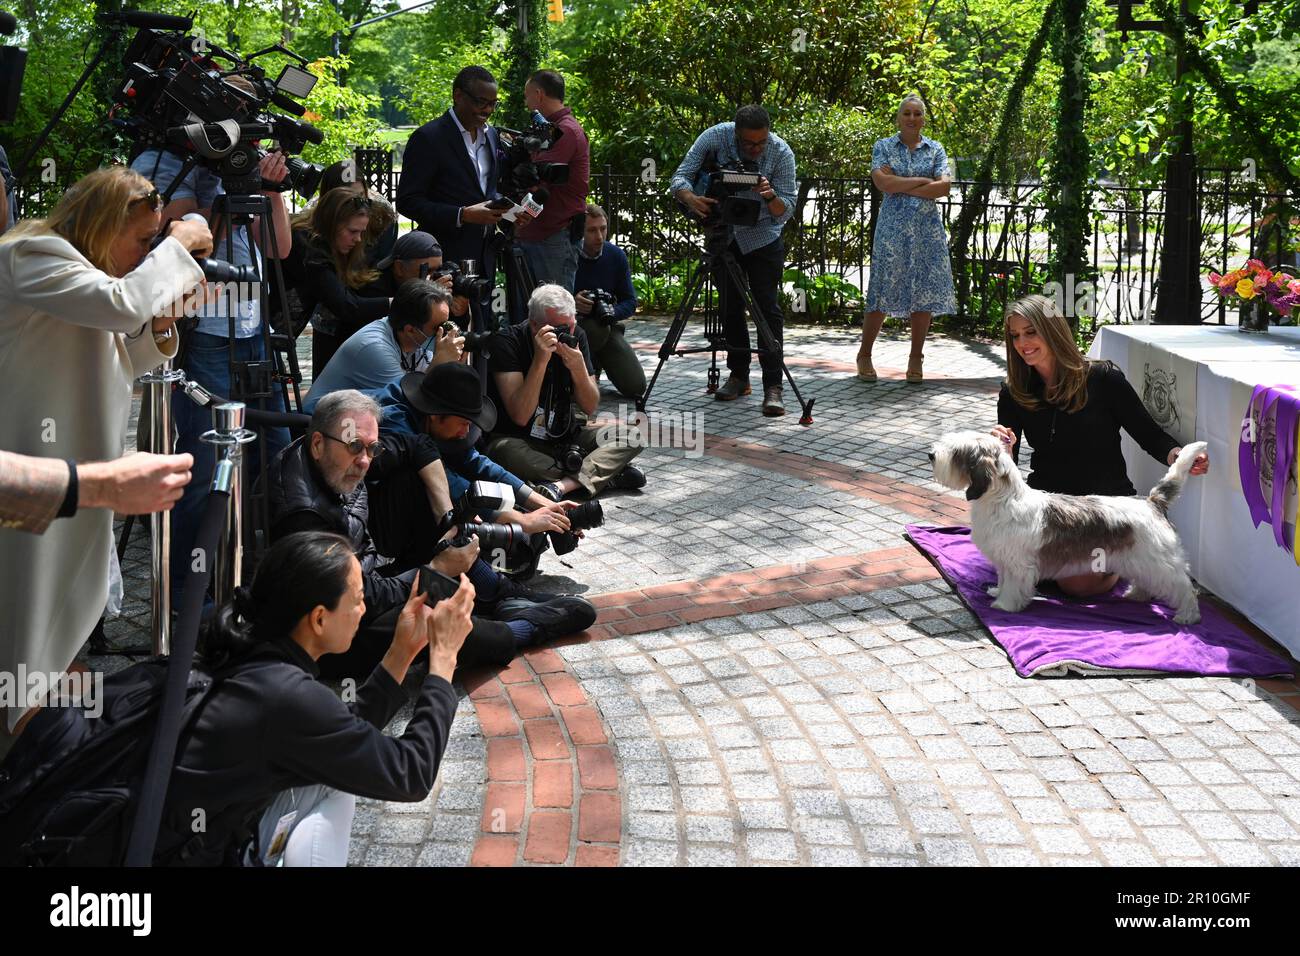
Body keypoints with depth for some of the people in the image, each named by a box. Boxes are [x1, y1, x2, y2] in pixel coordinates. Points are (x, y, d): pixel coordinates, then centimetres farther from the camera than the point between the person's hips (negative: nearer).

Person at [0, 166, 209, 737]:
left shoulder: (80, 265, 18)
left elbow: (114, 368, 19)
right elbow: (121, 303, -30)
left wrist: (158, 328, 2)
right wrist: (177, 247, -17)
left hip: (81, 466, 10)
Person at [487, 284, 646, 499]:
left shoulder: (576, 336, -4)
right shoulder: (507, 341, -18)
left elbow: (590, 408, -4)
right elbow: (519, 416, -27)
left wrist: (579, 369, -24)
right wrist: (541, 360, -34)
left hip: (565, 435, 5)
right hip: (518, 438, -4)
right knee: (505, 451, -40)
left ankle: (563, 485, -32)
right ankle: (606, 475, -28)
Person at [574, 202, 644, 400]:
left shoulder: (616, 255, -2)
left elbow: (630, 302, 2)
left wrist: (613, 312, -20)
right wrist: (572, 303, -31)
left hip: (608, 327, 4)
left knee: (636, 388, -11)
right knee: (596, 328, -40)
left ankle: (597, 362, 20)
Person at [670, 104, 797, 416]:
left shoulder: (781, 152, -20)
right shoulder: (715, 137, -18)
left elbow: (786, 212, -20)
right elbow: (680, 178, -20)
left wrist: (770, 196, -41)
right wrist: (691, 198, -41)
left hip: (763, 236, -2)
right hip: (724, 235, 2)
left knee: (768, 308, -10)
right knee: (730, 308, 8)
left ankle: (773, 386, -11)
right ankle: (738, 376, 20)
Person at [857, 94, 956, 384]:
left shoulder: (935, 150, 11)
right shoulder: (883, 146, 7)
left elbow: (944, 186, -3)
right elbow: (882, 182, -10)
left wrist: (901, 186, -8)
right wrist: (923, 181, -8)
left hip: (928, 229, 2)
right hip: (892, 227, -2)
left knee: (925, 293, 1)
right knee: (882, 293, -5)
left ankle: (915, 358, 11)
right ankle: (864, 355, 7)